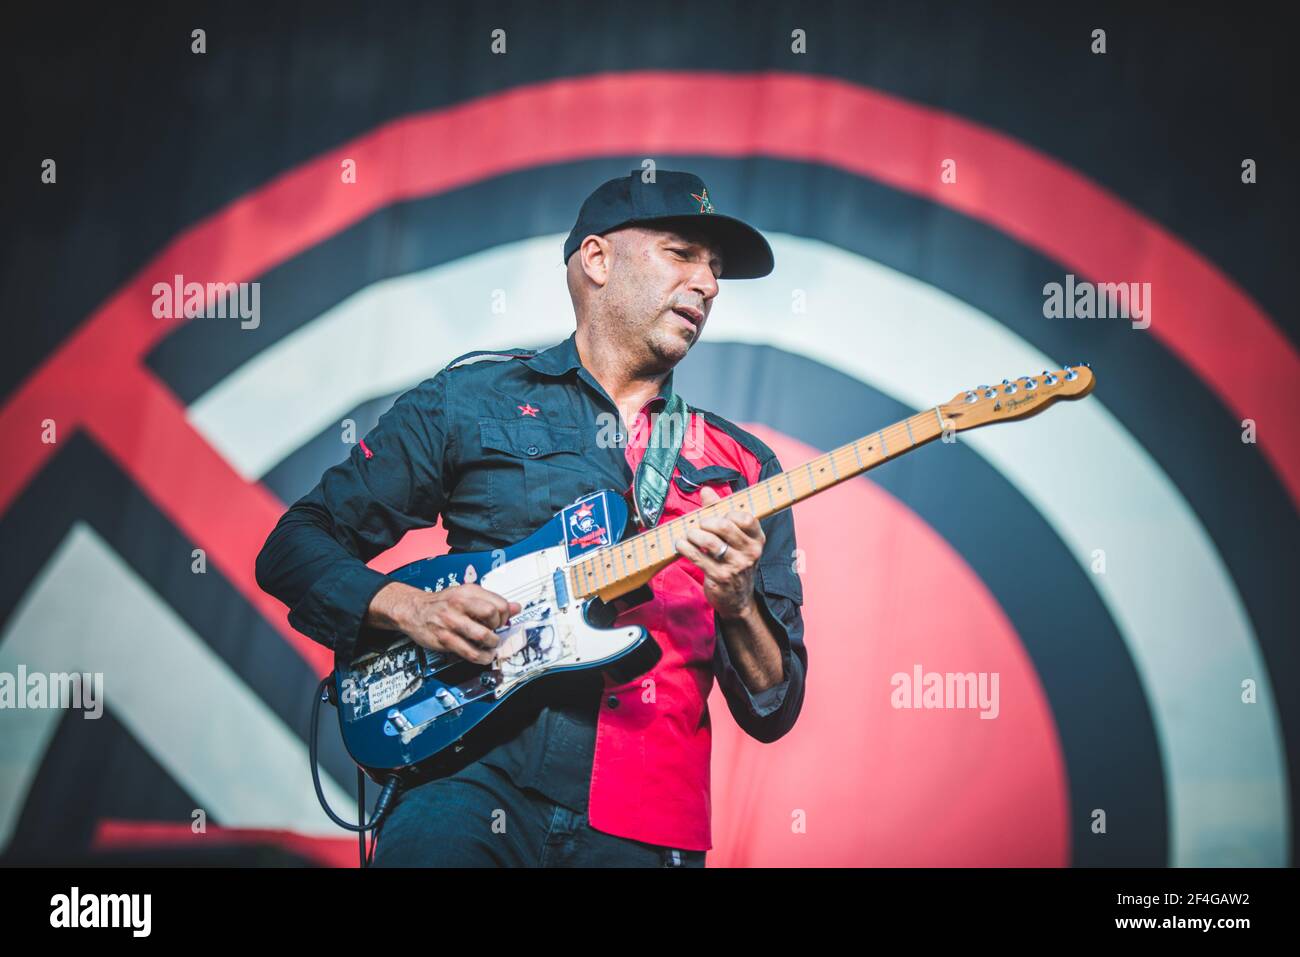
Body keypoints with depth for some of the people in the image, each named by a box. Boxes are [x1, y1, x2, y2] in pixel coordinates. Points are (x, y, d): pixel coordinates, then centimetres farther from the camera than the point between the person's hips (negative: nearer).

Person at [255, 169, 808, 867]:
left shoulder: (743, 469, 15)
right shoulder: (471, 398, 9)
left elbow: (774, 711, 13)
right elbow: (293, 547, 10)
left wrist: (738, 609, -7)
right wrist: (407, 607, -8)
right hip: (484, 775, -2)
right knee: (427, 841, -30)